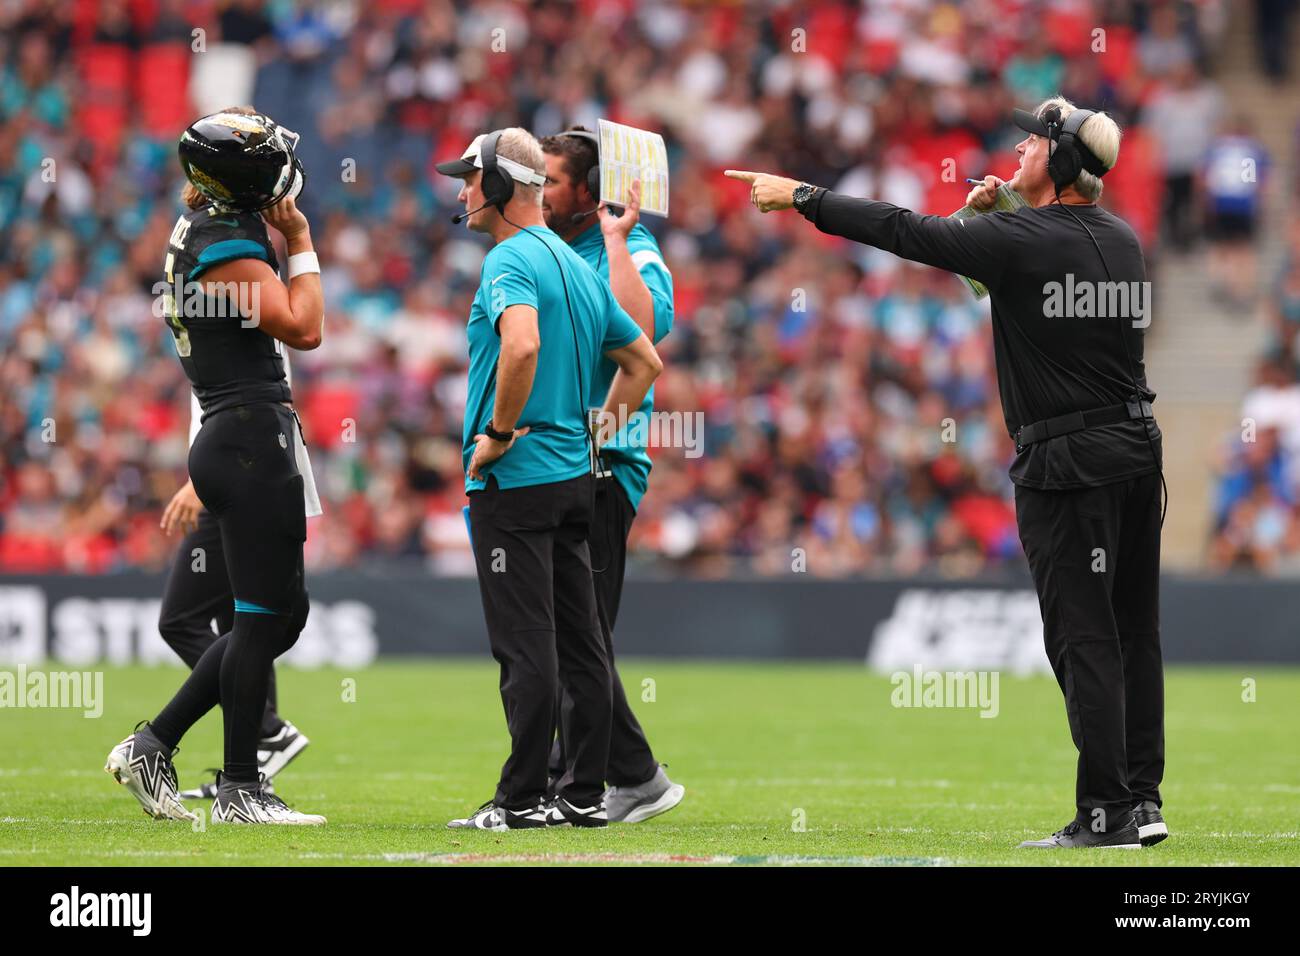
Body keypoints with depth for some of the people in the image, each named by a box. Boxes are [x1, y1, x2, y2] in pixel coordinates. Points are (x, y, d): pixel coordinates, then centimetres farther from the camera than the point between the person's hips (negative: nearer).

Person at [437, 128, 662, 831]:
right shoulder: (578, 265, 16)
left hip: (513, 479, -9)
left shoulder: (512, 260, -12)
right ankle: (584, 793, 12)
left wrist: (499, 433, -22)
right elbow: (643, 361, 21)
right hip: (575, 477, 9)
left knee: (524, 643, -8)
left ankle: (522, 798, -8)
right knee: (579, 642, 9)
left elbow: (522, 343, -32)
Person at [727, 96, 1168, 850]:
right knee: (1135, 632, 10)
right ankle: (1143, 801, 12)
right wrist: (1001, 210, 18)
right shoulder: (1123, 240, 9)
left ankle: (1106, 813, -8)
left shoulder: (1019, 241, -13)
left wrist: (801, 196, -1)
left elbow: (902, 232, -9)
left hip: (1067, 463, -7)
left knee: (1084, 639, -6)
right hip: (1137, 448, 7)